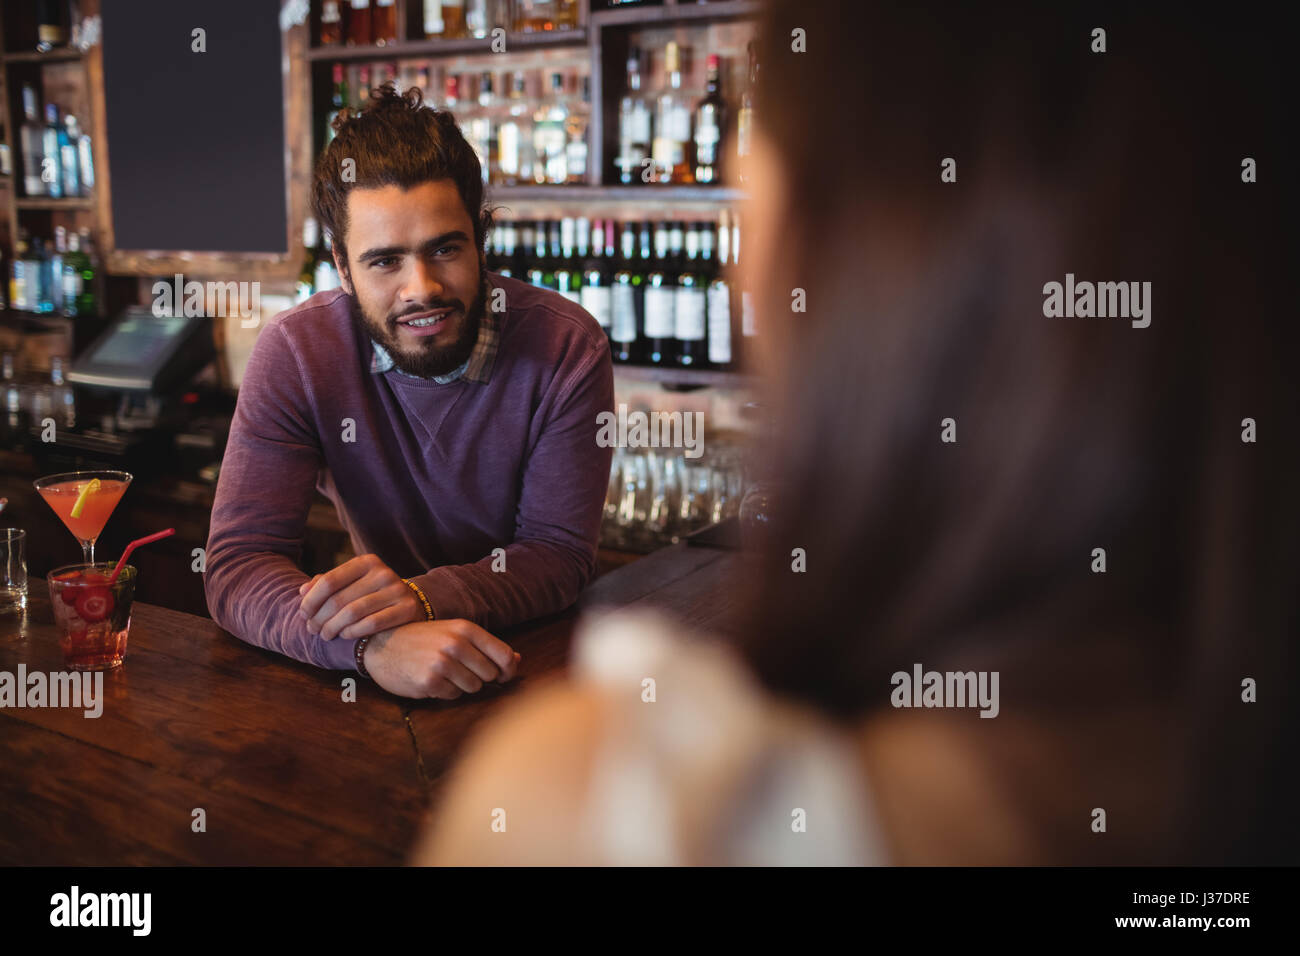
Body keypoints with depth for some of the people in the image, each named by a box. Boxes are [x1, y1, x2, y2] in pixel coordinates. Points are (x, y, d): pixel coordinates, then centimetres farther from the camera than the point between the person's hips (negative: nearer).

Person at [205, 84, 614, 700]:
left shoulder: (566, 348, -14)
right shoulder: (295, 353, -12)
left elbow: (560, 555, -12)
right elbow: (237, 568, -17)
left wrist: (423, 597, -31)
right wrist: (373, 644, -36)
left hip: (539, 655, -1)